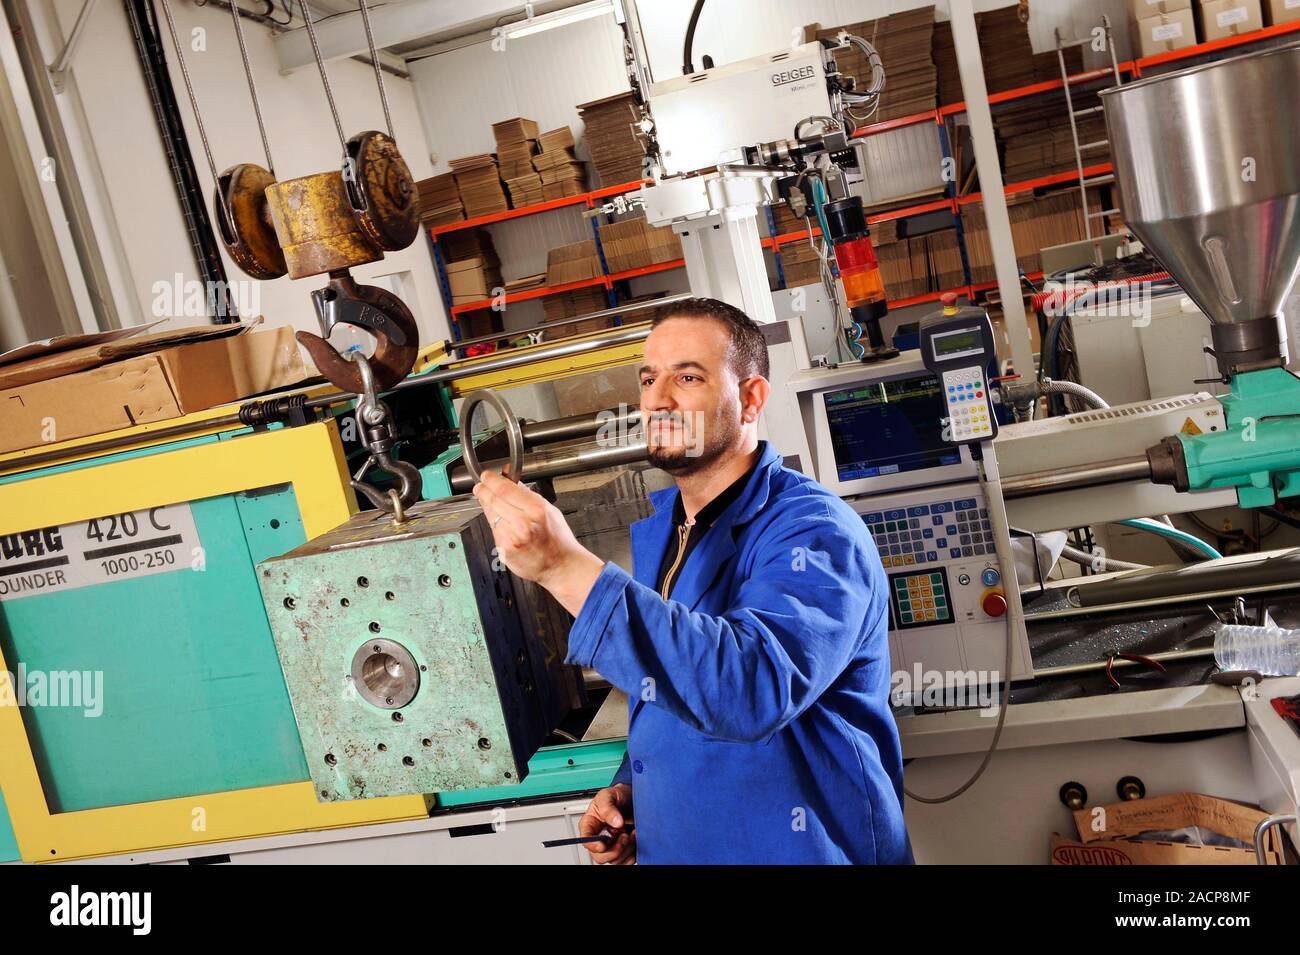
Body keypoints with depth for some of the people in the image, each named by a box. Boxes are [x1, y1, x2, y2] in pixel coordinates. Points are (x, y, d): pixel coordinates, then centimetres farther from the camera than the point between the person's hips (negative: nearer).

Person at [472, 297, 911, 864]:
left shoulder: (813, 531, -22)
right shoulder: (653, 526, 2)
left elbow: (756, 688, -38)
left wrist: (566, 566, -41)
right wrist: (629, 786, -1)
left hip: (801, 849, -6)